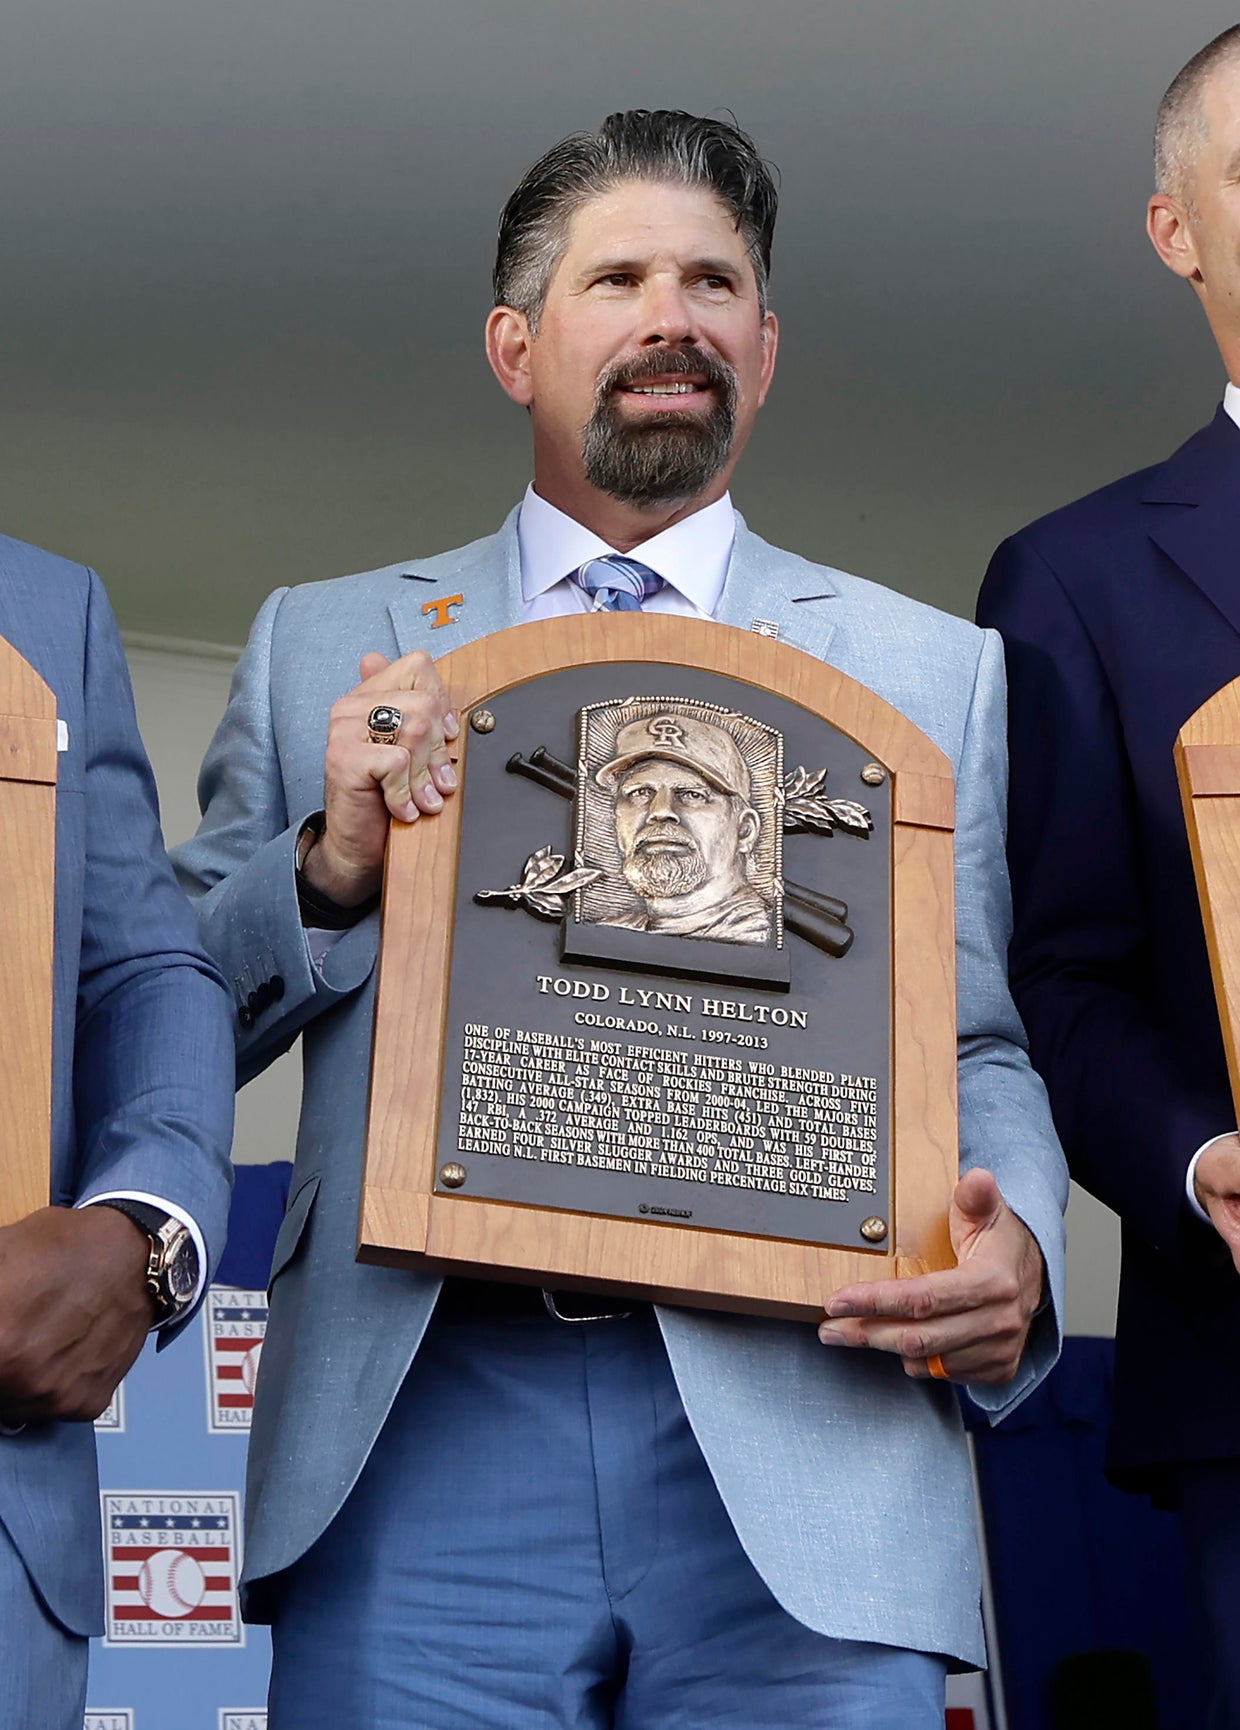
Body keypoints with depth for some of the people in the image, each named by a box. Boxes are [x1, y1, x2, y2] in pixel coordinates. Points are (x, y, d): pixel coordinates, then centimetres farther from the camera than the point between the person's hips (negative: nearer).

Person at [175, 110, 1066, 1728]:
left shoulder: (933, 668, 15)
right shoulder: (322, 644, 15)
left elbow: (985, 1044, 11)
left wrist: (1015, 1246, -10)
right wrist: (329, 869, -8)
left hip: (803, 1444, 0)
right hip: (422, 1435, 0)